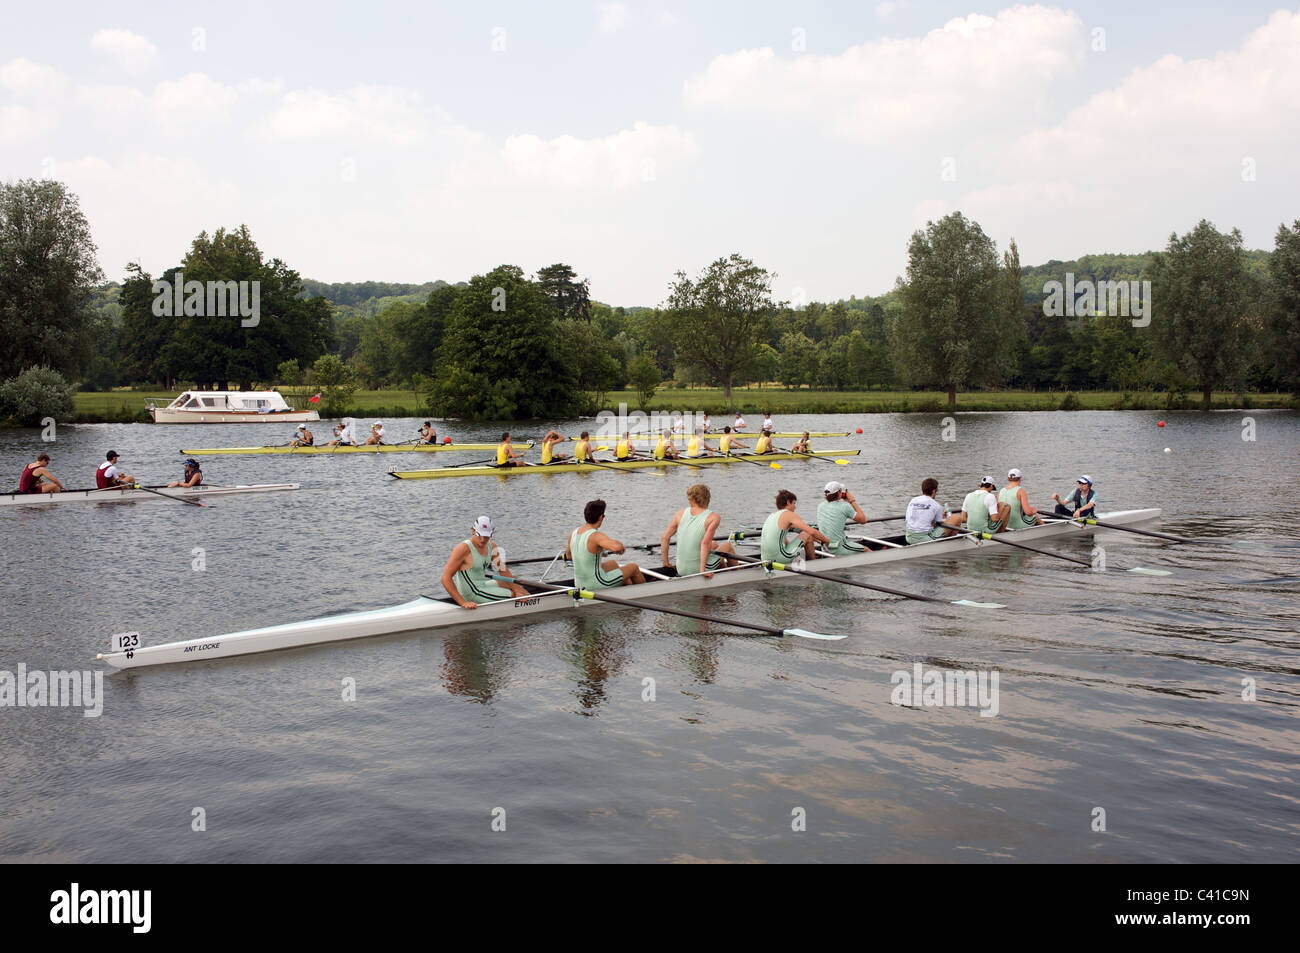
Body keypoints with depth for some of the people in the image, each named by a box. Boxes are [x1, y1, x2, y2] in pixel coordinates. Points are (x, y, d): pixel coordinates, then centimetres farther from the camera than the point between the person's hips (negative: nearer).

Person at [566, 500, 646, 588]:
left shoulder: (573, 534, -2)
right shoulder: (596, 536, -25)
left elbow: (568, 556, 14)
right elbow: (616, 547, -43)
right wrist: (622, 546, -18)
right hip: (597, 585, -8)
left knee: (612, 563, 34)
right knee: (634, 567, 13)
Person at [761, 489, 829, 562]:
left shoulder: (771, 515, 20)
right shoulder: (789, 514, -4)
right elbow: (812, 532, -12)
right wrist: (826, 539, 8)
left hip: (766, 559, 8)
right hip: (780, 558, -8)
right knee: (807, 535, 10)